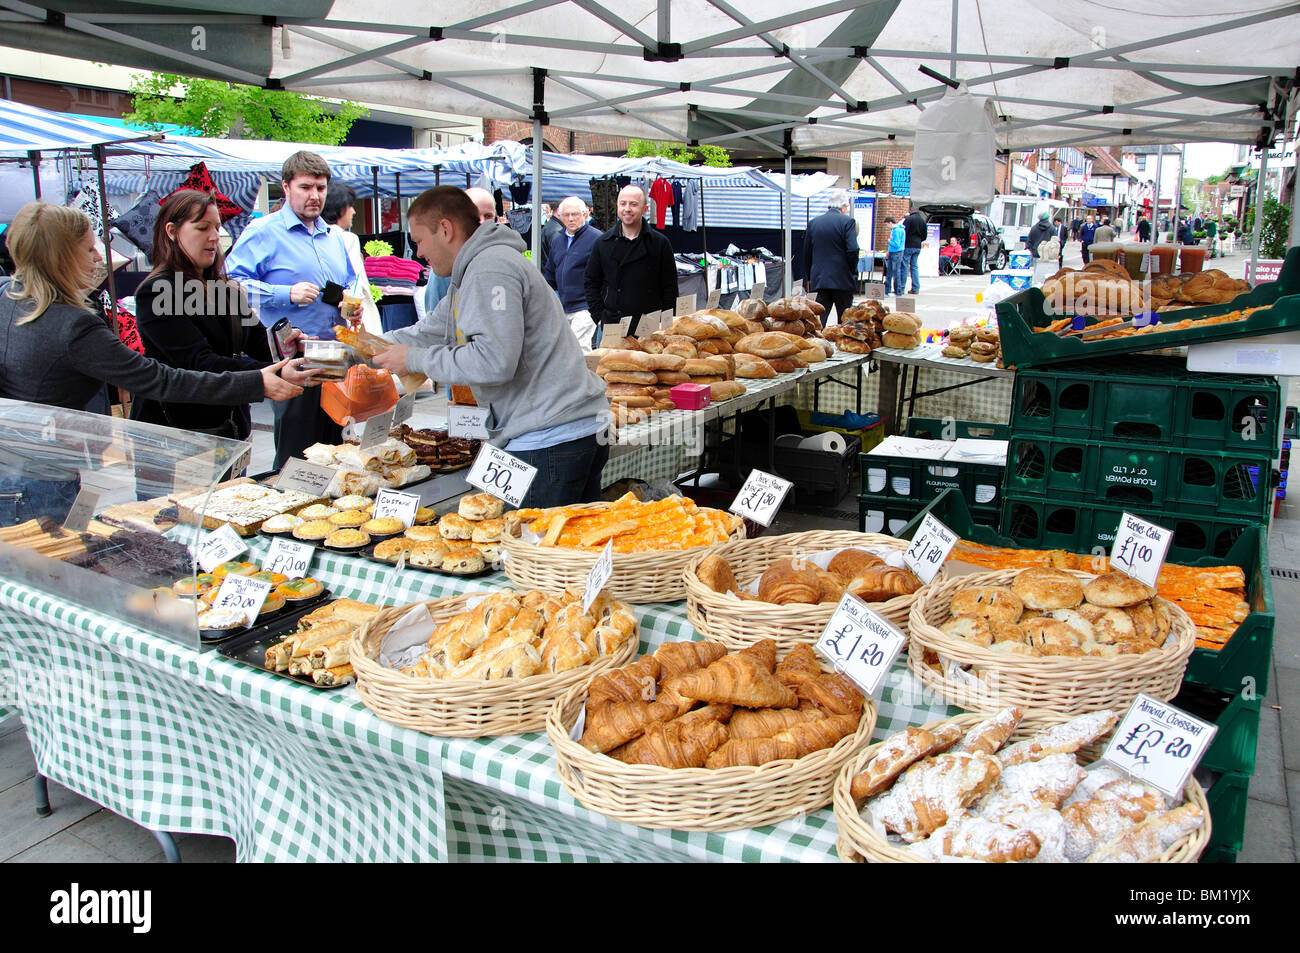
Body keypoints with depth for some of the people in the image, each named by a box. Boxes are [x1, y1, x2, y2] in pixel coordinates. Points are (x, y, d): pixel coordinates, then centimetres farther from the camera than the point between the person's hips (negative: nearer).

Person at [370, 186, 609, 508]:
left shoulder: (490, 267, -13)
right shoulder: (471, 272, 21)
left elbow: (494, 361, -24)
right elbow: (430, 332, 32)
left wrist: (414, 359, -11)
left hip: (550, 441, -11)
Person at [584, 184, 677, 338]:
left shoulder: (660, 243, 2)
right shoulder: (603, 243, 7)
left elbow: (670, 288, 4)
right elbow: (590, 282, 12)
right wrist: (599, 318, 2)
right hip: (610, 327, 2)